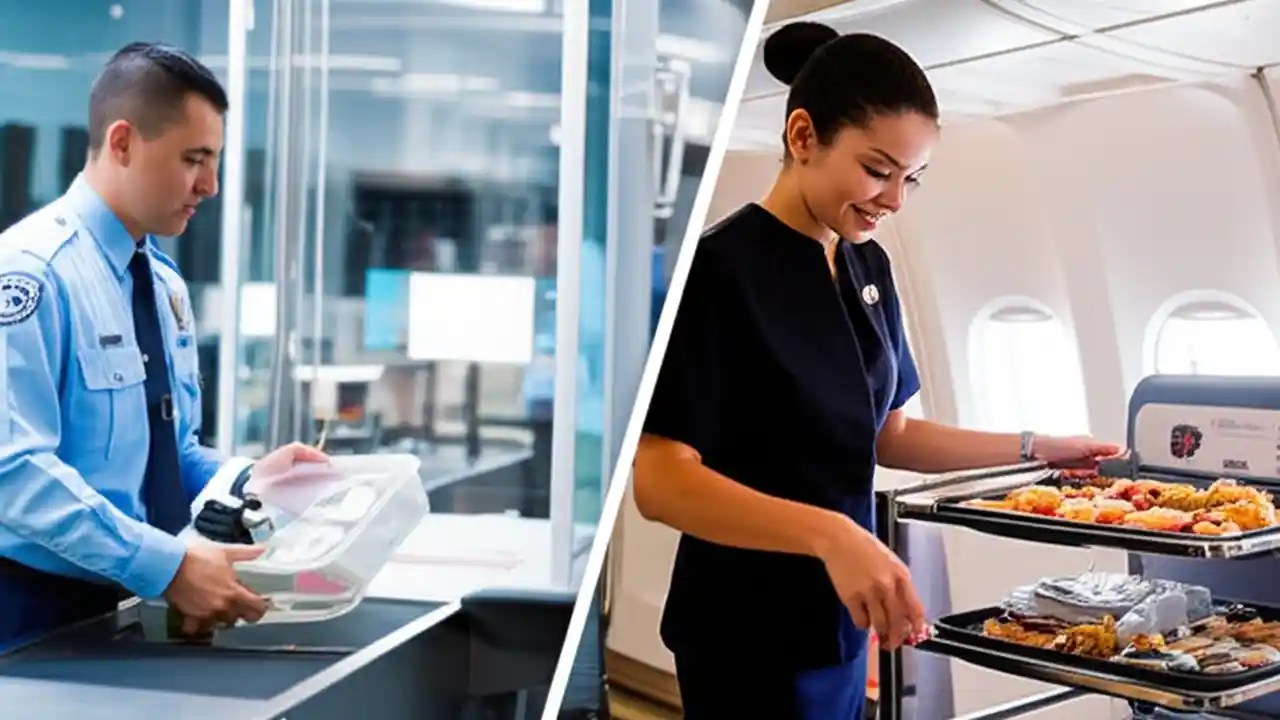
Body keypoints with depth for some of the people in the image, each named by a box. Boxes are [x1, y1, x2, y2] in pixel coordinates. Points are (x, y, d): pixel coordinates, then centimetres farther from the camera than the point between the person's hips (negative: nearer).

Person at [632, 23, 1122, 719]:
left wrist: (1032, 448, 8)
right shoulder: (719, 267, -18)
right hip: (749, 636, -7)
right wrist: (829, 533, -35)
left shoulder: (870, 267, 5)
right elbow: (660, 479, -24)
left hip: (841, 618, 7)